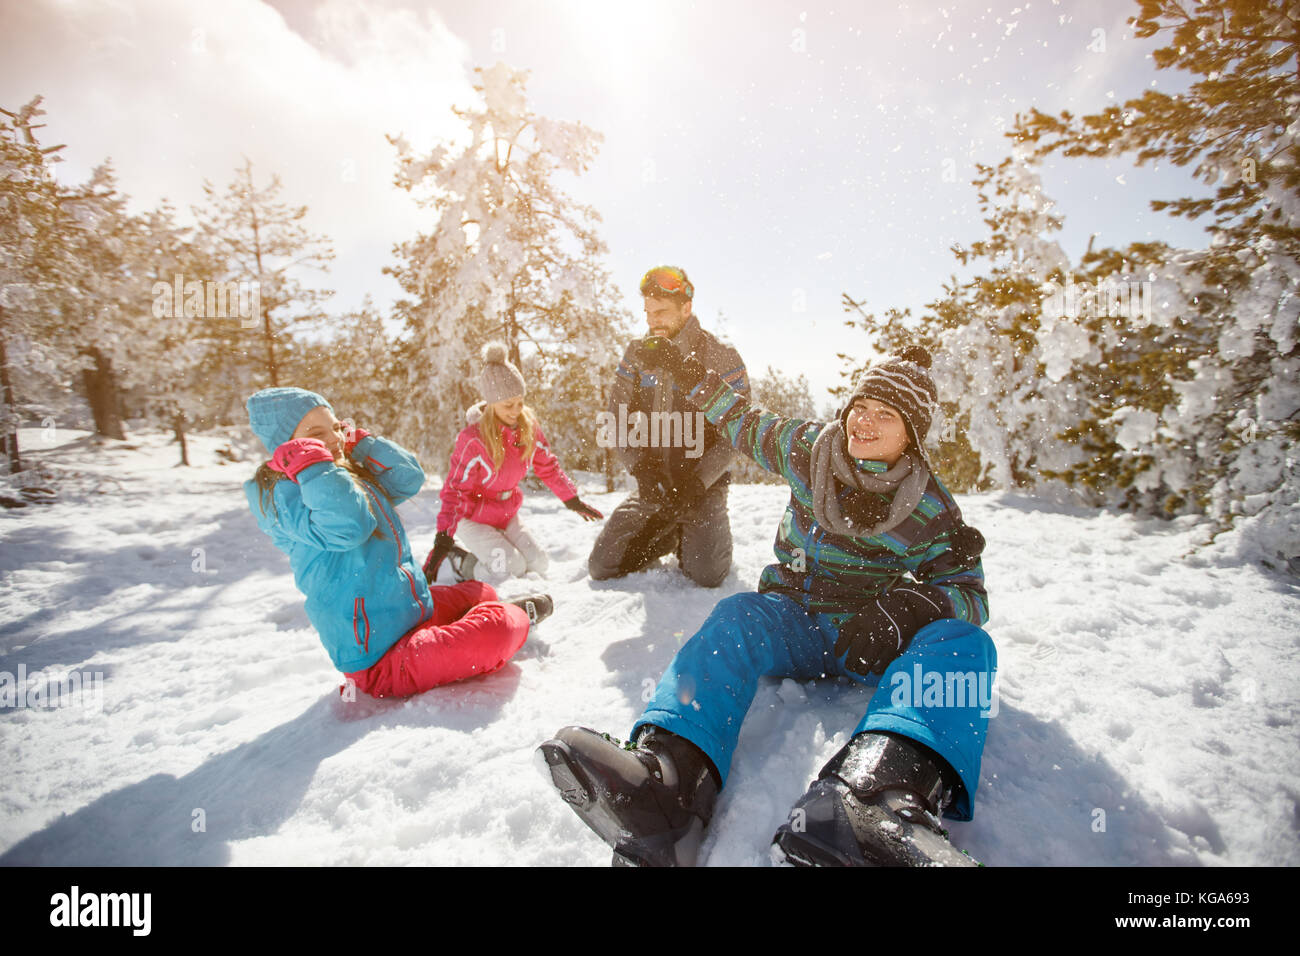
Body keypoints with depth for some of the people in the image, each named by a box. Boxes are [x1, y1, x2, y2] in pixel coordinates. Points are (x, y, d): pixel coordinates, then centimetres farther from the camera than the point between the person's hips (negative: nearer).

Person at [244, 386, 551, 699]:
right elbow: (346, 526, -35)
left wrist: (357, 441, 6)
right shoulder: (283, 494, -17)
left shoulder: (354, 472, 11)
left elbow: (409, 478, 9)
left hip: (417, 606, 10)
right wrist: (309, 462, -28)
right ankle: (519, 617, 7)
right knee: (495, 629, -21)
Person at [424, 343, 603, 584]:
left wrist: (573, 501, 7)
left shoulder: (528, 425, -8)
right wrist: (444, 538, -34)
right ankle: (461, 562, 4)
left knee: (539, 564, 0)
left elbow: (547, 466, 5)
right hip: (473, 518, -6)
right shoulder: (473, 438, -25)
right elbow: (455, 489, -25)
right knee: (514, 568, -19)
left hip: (508, 514, 6)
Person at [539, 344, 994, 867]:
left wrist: (913, 603, -25)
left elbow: (971, 592, -3)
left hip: (872, 640, 0)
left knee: (964, 644, -31)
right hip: (793, 618, 1)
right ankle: (668, 773, -61)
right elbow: (746, 424, 17)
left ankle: (876, 790, -64)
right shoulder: (811, 447, 3)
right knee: (737, 616, -32)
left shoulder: (931, 509, -2)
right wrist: (690, 374, 18)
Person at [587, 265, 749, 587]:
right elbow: (618, 419, 1)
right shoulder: (637, 354, 2)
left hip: (703, 482, -3)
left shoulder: (722, 358, -10)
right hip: (654, 483, 4)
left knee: (706, 575, -17)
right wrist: (641, 467, -15)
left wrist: (698, 480, -21)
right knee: (601, 567, -1)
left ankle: (701, 535, 18)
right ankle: (669, 535, 23)